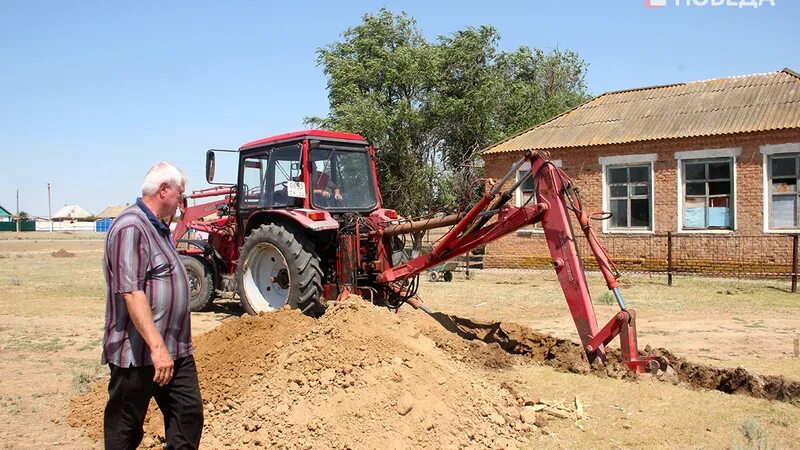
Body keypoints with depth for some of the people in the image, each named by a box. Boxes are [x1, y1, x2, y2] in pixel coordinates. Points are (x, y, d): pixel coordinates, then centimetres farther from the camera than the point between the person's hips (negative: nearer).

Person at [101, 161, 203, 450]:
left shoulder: (158, 228, 14)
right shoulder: (131, 228, -17)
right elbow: (132, 293, -25)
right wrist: (157, 346, -29)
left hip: (175, 350, 9)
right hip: (139, 352, -9)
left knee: (188, 415, 11)